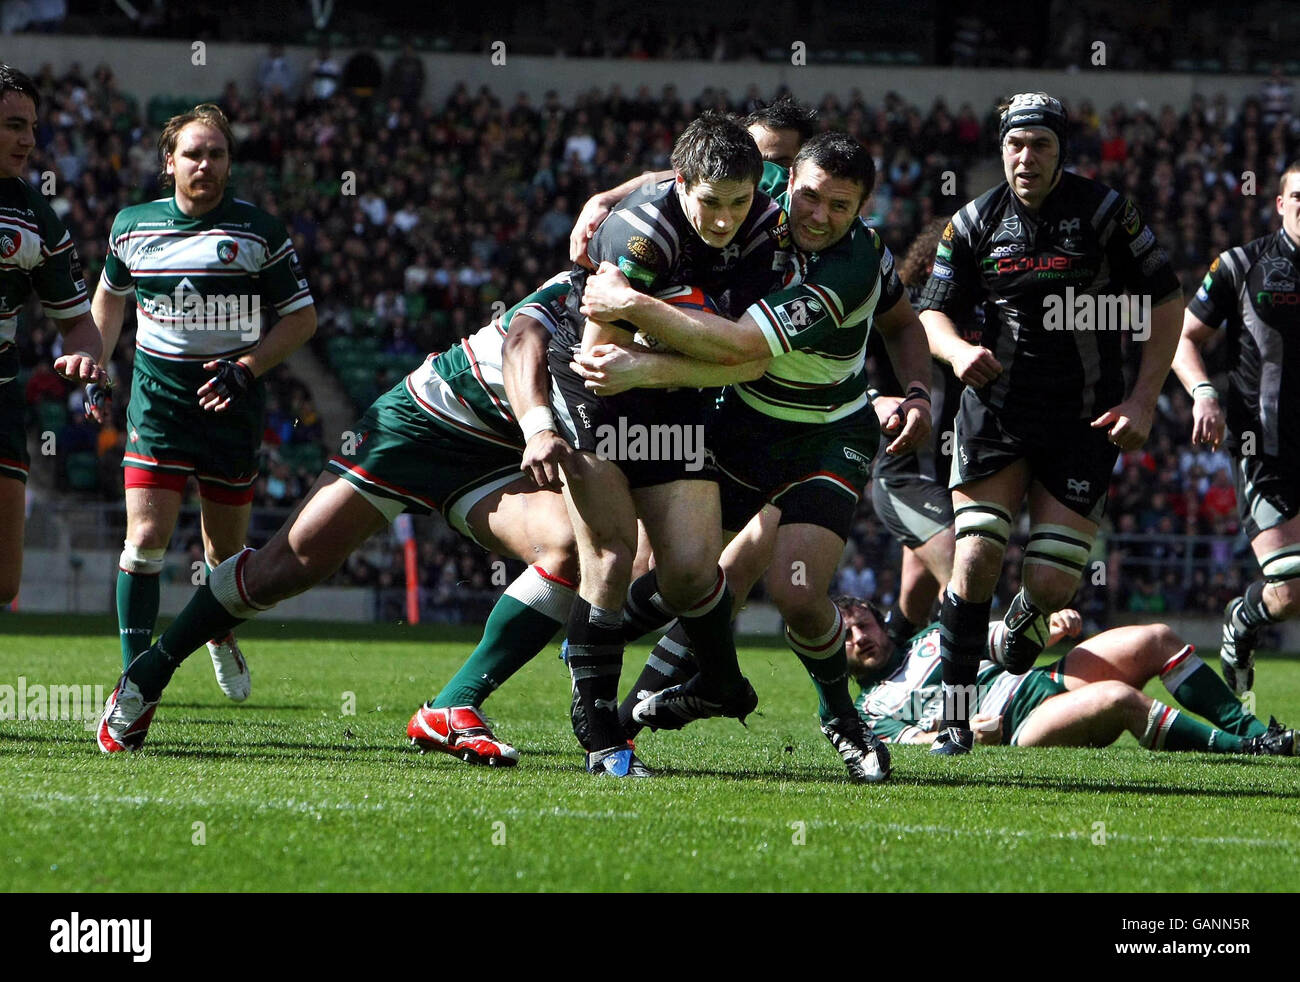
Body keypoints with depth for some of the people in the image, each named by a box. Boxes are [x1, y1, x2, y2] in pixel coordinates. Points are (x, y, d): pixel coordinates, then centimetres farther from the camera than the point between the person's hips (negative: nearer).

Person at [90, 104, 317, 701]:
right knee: (146, 536, -14)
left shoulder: (259, 232, -4)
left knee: (226, 548, 9)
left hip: (230, 400, 0)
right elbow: (109, 294, 22)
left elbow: (301, 317, 1)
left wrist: (246, 367, -13)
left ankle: (222, 637, 40)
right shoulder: (132, 226, 3)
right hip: (156, 397, 0)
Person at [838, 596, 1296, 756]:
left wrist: (1050, 625, 1)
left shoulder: (934, 637, 30)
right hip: (1016, 732, -8)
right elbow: (909, 741, -6)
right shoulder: (869, 711, 14)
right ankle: (1243, 749, -33)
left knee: (1157, 639, -8)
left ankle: (1246, 728, -11)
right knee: (1117, 698, -34)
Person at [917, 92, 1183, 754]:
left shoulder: (1104, 213, -3)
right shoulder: (974, 224, 4)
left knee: (1052, 586, -7)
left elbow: (1164, 303, 1)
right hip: (997, 410, 1)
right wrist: (956, 349, -15)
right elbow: (933, 312, 9)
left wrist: (1143, 400, -6)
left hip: (1084, 423, -1)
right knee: (977, 556, -15)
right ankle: (954, 718, -7)